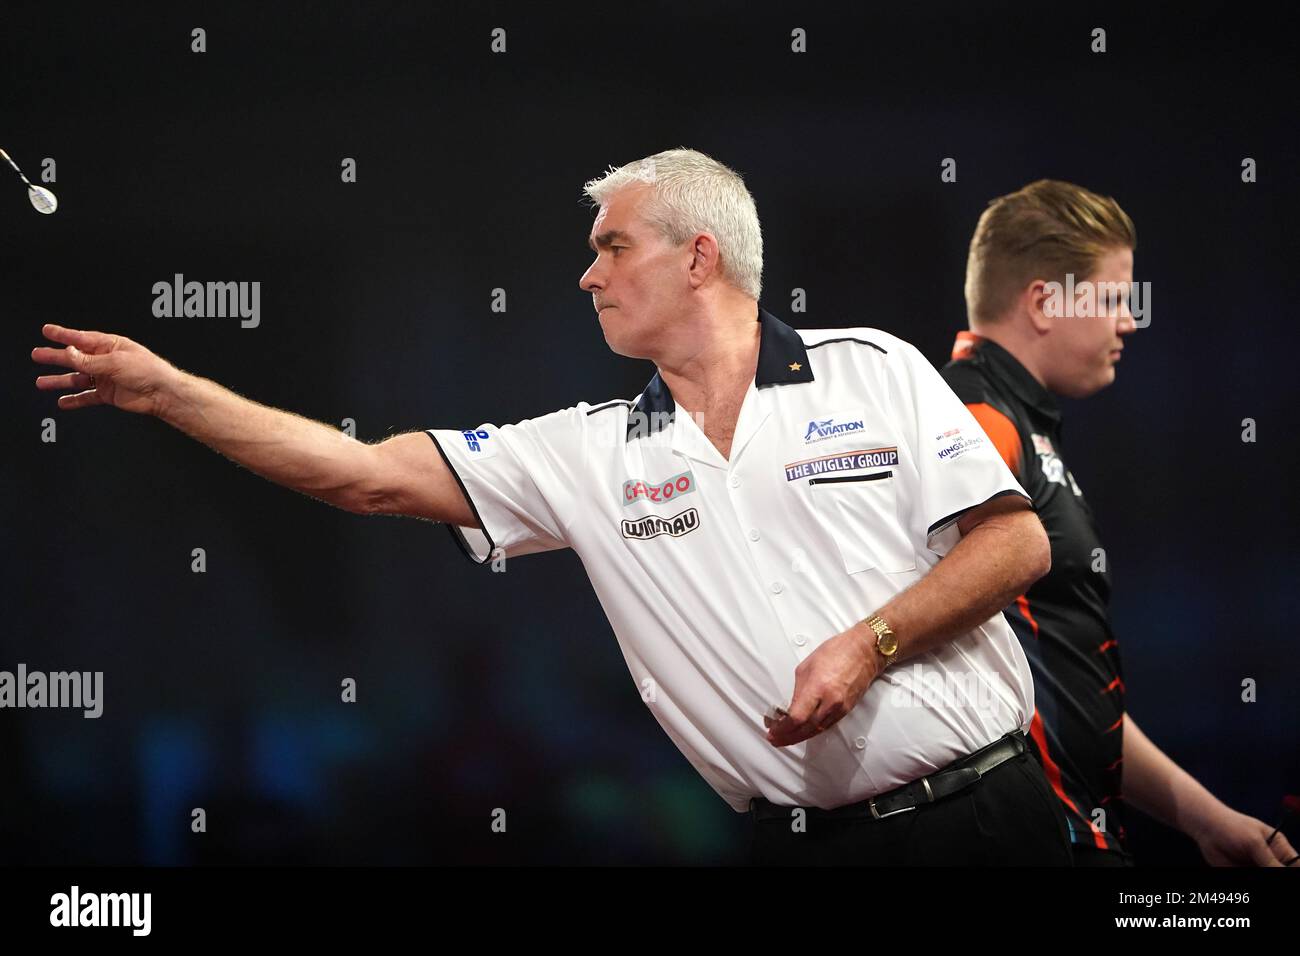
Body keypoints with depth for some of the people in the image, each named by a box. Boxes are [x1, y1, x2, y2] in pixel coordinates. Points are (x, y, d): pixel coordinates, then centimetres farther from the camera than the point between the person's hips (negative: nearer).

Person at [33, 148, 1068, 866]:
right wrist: (168, 389, 3)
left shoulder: (874, 372, 2)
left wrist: (870, 644, -15)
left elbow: (1017, 541, -3)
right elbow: (369, 475, 6)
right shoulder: (591, 453, 9)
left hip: (984, 814, -2)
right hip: (811, 838, 3)